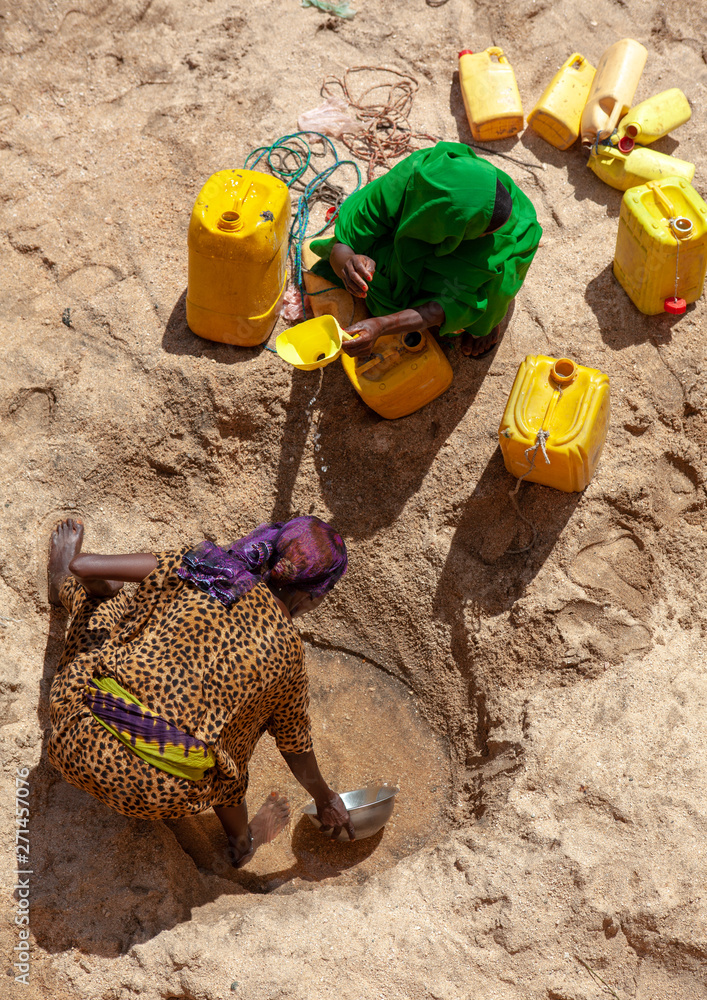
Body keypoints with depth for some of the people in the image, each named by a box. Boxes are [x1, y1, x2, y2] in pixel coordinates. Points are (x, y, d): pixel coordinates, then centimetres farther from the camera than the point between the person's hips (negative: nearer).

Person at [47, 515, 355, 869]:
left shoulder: (201, 570, -2)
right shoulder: (286, 648, -1)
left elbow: (84, 566, -4)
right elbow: (296, 746, 14)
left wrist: (74, 567, 20)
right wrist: (326, 799, 33)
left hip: (82, 746, 1)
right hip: (162, 795, -1)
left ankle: (66, 587, 54)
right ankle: (241, 840, 46)